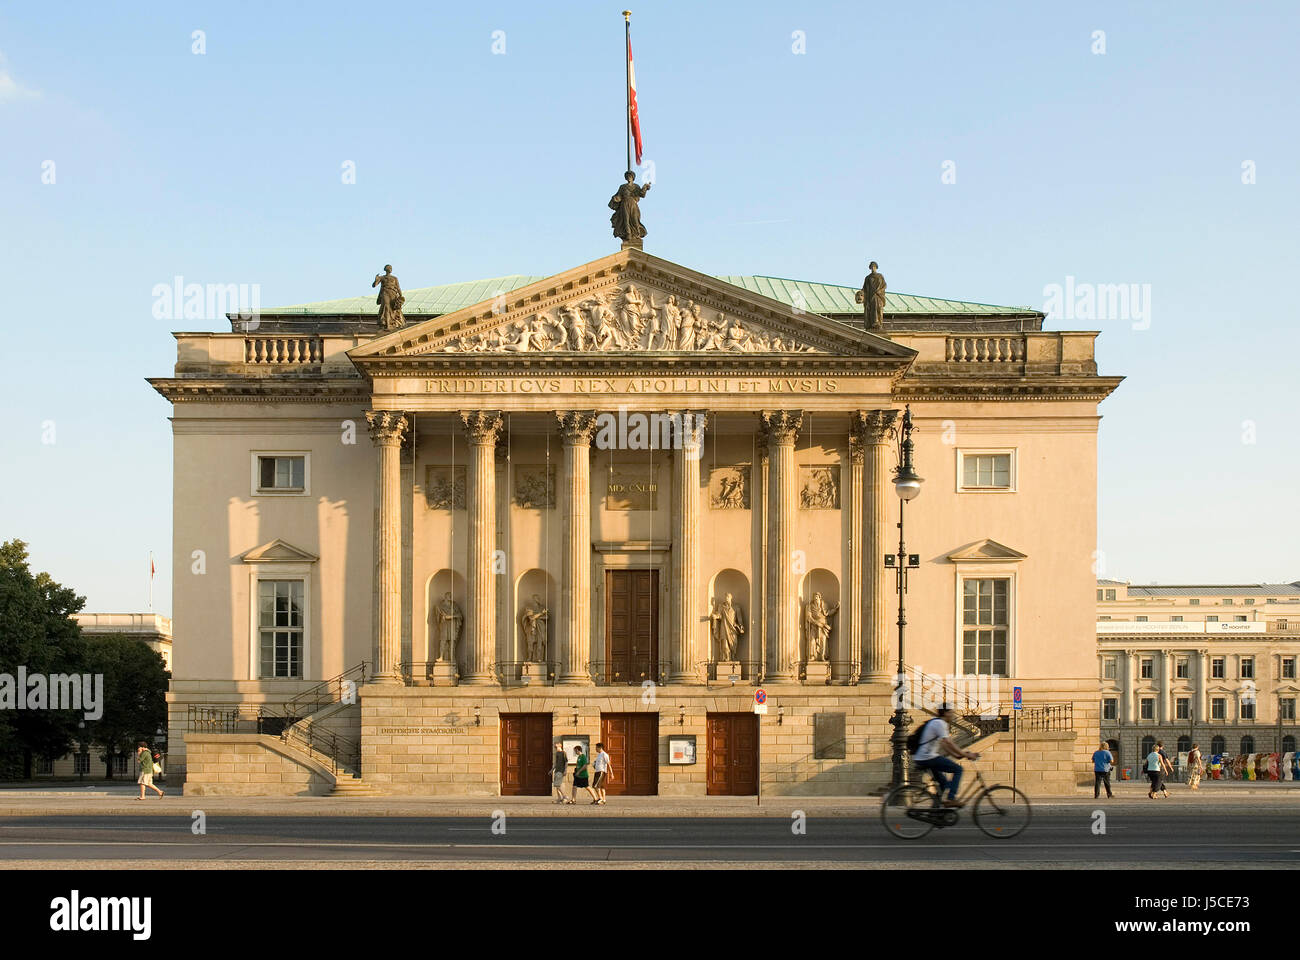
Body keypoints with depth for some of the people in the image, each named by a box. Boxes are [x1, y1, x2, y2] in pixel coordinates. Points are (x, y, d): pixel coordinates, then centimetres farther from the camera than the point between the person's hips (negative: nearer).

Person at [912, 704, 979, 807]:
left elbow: (943, 745, 25)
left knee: (943, 782, 20)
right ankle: (950, 798, -13)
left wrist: (958, 755, 19)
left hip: (920, 759, 10)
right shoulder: (939, 723, -11)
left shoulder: (935, 722, 20)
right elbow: (949, 743, -18)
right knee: (957, 769, -7)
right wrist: (966, 755, -14)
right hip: (929, 757, -10)